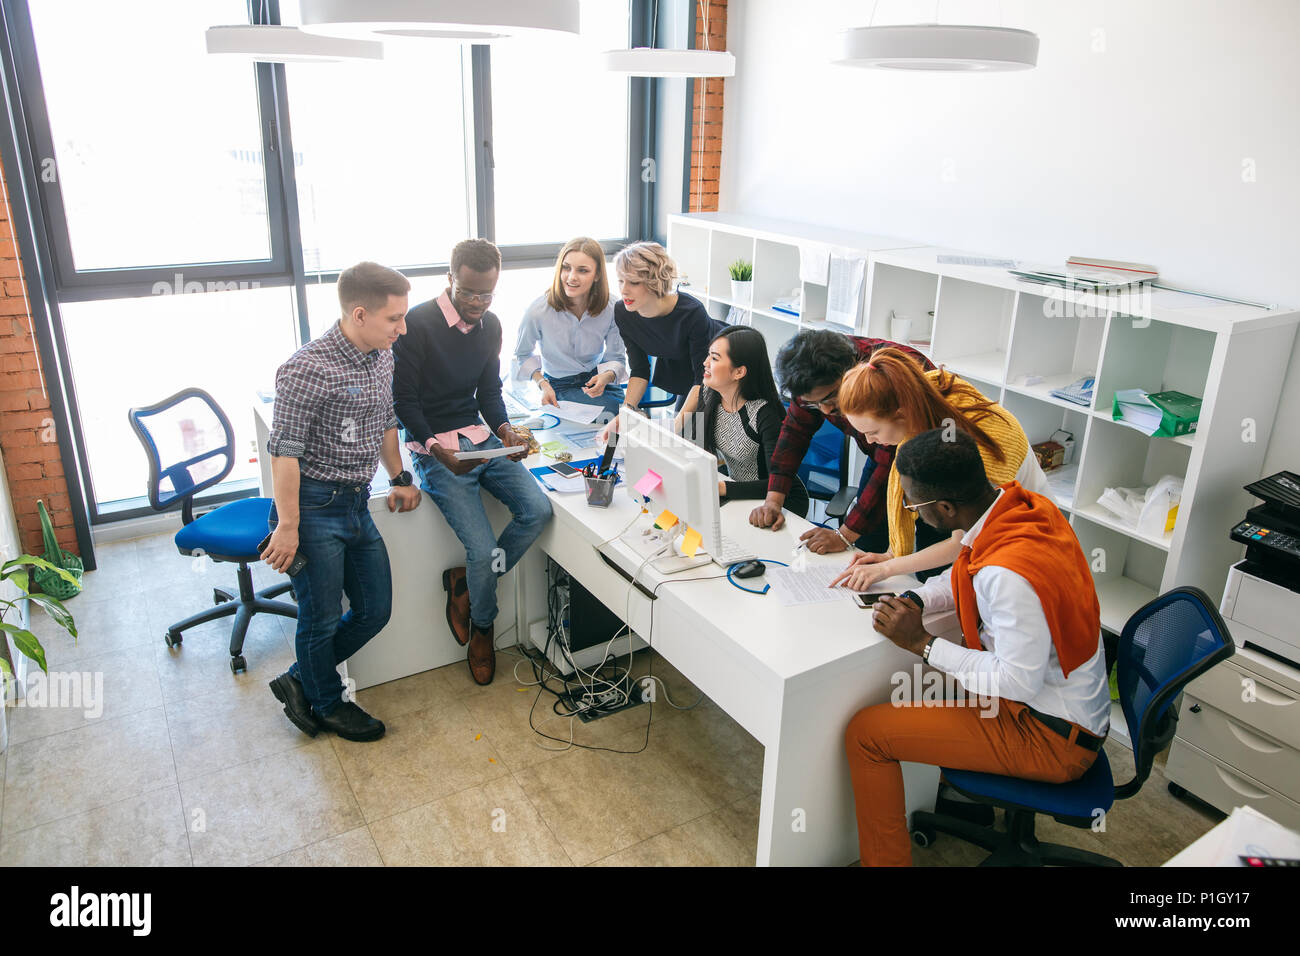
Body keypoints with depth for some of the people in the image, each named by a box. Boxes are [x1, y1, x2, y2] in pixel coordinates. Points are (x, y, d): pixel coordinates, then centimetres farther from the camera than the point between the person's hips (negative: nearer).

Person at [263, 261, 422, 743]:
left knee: (375, 611, 14)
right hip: (314, 506, -8)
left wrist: (399, 478, 21)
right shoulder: (309, 369, -20)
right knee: (322, 619, 7)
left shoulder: (383, 356, 5)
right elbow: (284, 451, -19)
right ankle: (327, 704, 32)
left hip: (357, 504, 8)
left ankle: (300, 681, 33)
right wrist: (287, 526, -18)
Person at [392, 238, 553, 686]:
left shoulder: (490, 324, 7)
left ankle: (464, 581, 7)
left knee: (537, 509, -16)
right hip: (435, 448, -6)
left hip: (480, 438, 6)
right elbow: (404, 401, -10)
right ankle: (482, 625, 16)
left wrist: (504, 430, -6)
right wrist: (438, 449, -22)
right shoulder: (418, 324, -13)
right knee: (483, 549, -16)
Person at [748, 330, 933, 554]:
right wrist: (773, 500, -17)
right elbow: (795, 430, -8)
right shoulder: (814, 377, -20)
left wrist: (844, 535, -39)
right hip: (881, 454, 5)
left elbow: (892, 463, -38)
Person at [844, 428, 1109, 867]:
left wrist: (922, 644, -21)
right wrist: (913, 600, -7)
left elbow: (1019, 682, -27)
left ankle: (886, 859, 4)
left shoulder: (1009, 575, -35)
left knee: (865, 733, -12)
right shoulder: (1025, 504, -7)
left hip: (1052, 739, -9)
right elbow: (969, 578, 9)